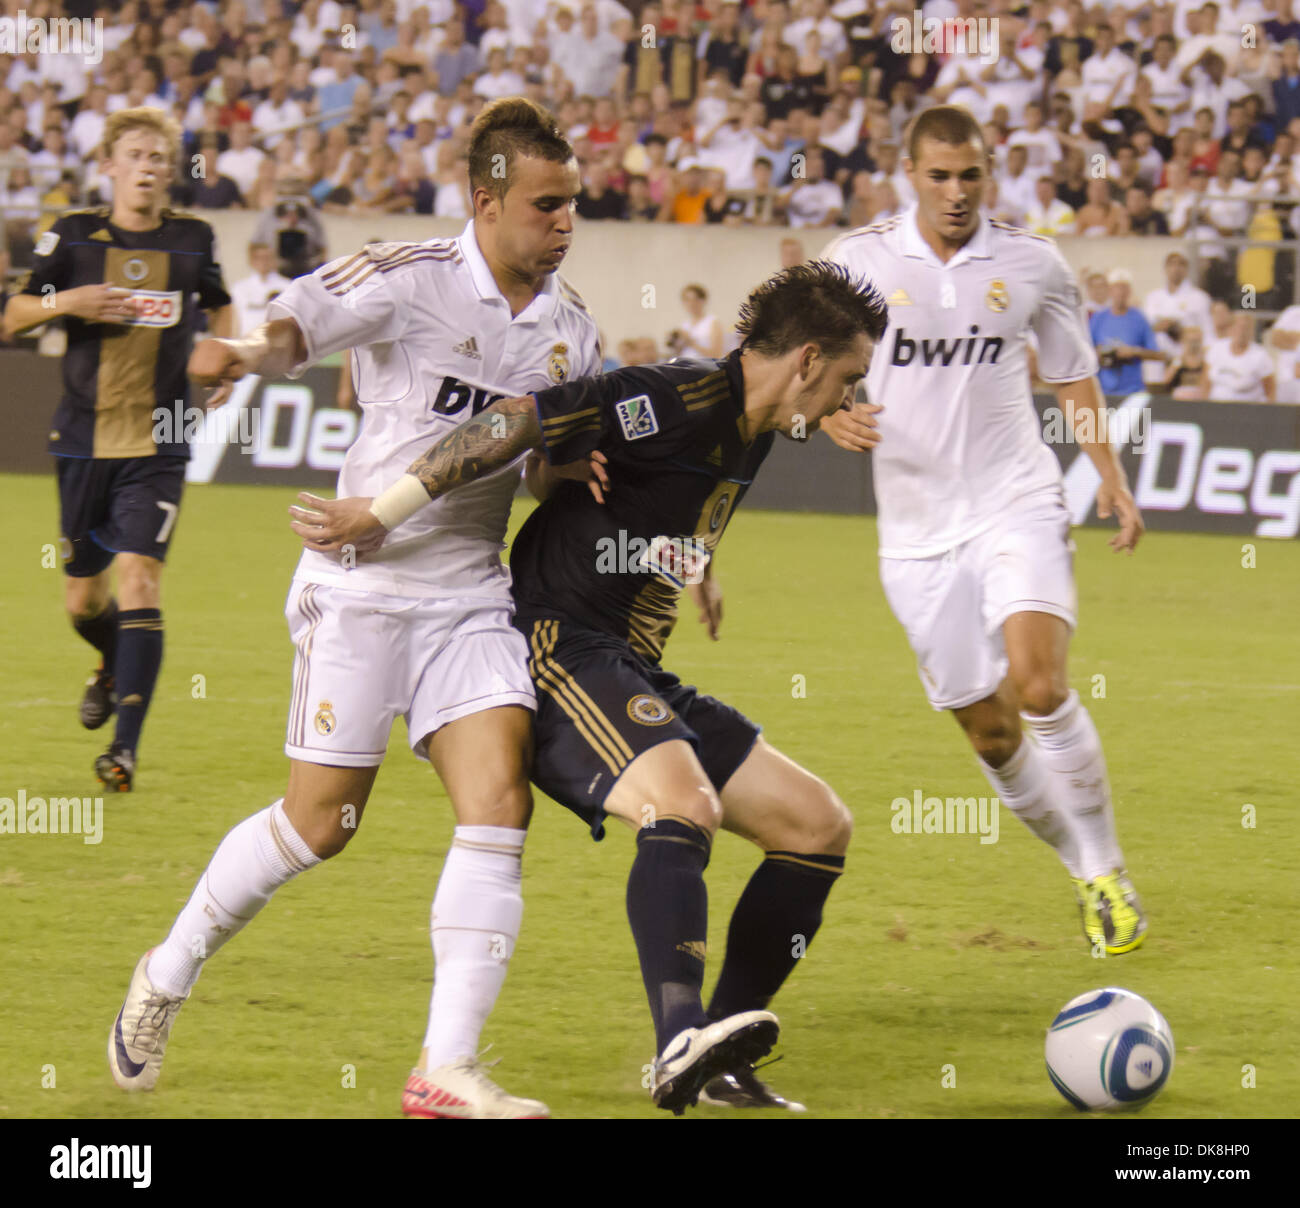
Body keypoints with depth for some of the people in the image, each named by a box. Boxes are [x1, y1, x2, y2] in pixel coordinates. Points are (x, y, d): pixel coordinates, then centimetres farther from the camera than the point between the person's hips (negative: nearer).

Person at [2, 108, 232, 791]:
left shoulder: (192, 241, 3)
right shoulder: (75, 236, 0)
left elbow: (219, 308, 23)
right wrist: (66, 302, -14)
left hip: (157, 445, -1)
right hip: (84, 440, 1)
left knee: (138, 578, -16)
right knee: (82, 598, 10)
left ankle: (125, 747, -17)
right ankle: (114, 668, 46)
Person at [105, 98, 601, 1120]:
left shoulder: (571, 325, 7)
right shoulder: (410, 280, -12)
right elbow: (294, 327, -22)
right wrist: (241, 354, -44)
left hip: (473, 595, 5)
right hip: (362, 584, -5)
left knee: (500, 802, -13)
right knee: (319, 824, 0)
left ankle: (446, 1070, -12)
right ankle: (167, 977, 26)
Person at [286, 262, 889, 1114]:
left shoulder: (751, 430, 12)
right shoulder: (683, 400, -17)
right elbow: (522, 421, -22)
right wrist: (380, 514, -24)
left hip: (634, 675, 10)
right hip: (560, 650, -10)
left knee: (820, 825, 5)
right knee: (685, 803, -35)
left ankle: (718, 1062, 5)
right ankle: (681, 1044, -50)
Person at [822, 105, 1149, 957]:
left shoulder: (1033, 265, 2)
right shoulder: (860, 261, 0)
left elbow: (1073, 373, 16)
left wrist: (1111, 478, 9)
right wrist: (833, 412, -14)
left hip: (1017, 504, -1)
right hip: (918, 529, 2)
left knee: (1039, 685, -23)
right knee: (989, 733, 3)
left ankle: (1108, 870, -8)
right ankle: (1088, 873, 24)